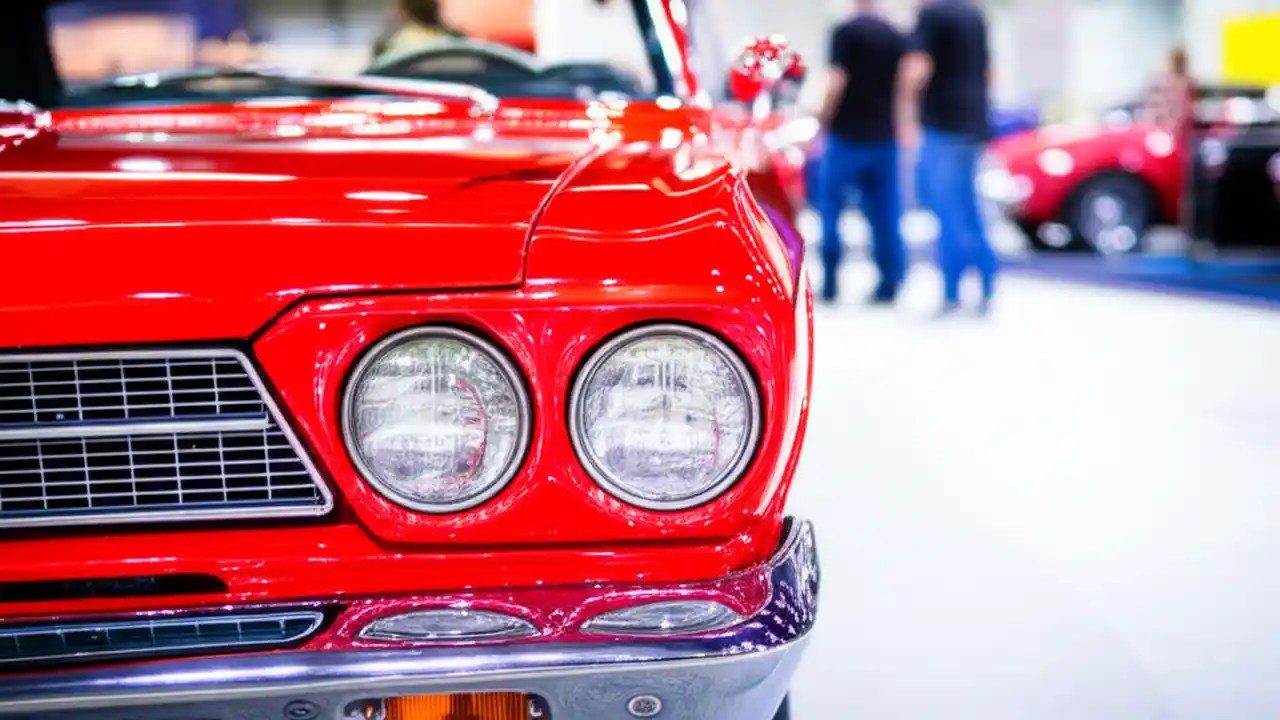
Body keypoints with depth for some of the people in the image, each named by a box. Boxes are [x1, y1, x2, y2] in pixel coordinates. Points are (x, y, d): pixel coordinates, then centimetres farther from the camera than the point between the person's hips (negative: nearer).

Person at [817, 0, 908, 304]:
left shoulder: (846, 32, -8)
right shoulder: (896, 36, 8)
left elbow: (836, 82, -15)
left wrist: (822, 123, -6)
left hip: (847, 134, -5)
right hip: (884, 137, 5)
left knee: (830, 208, 6)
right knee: (884, 214, 7)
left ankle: (829, 282, 3)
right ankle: (889, 283, 4)